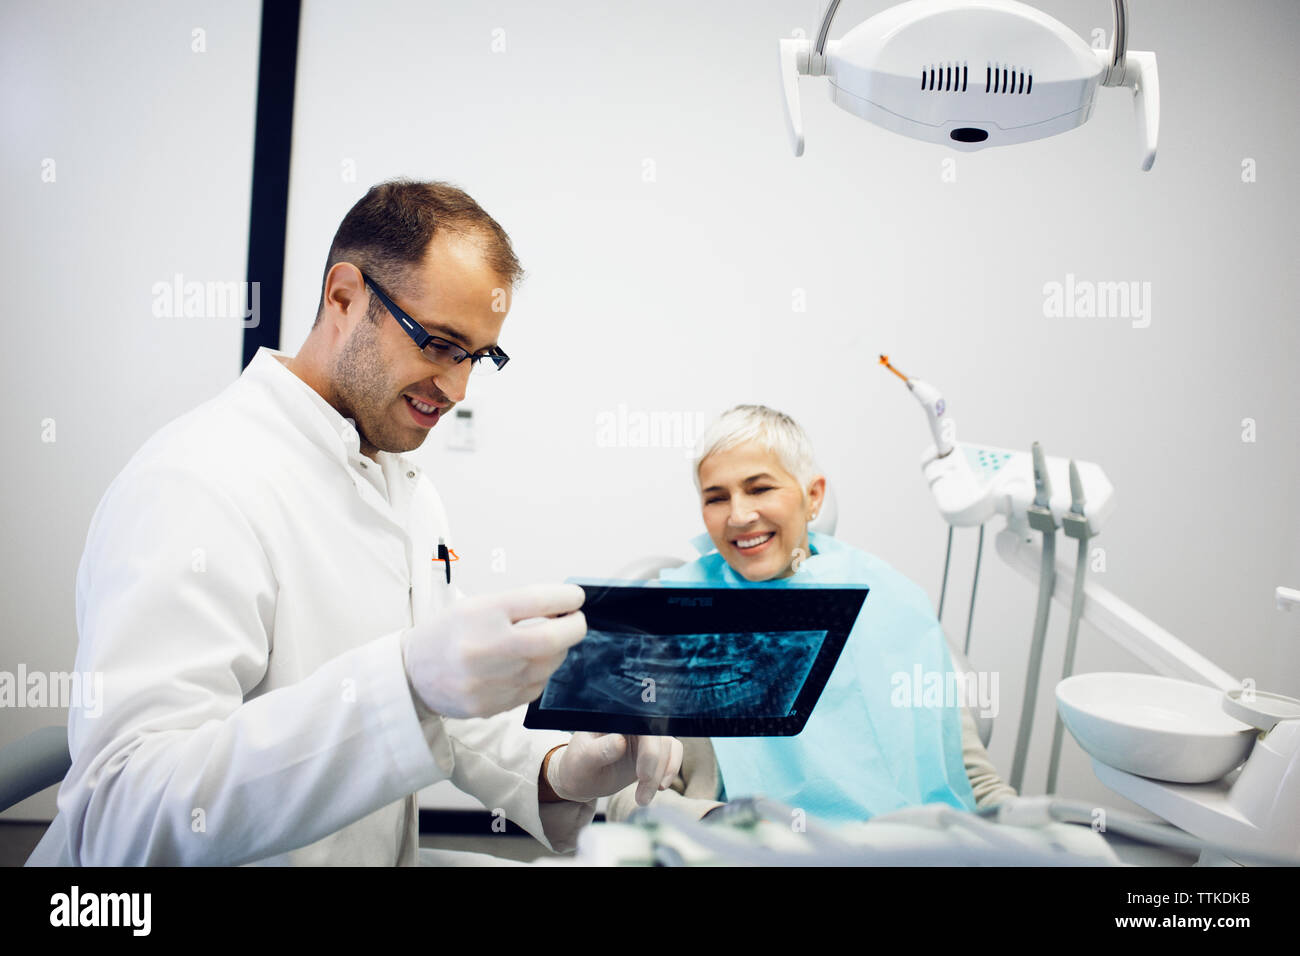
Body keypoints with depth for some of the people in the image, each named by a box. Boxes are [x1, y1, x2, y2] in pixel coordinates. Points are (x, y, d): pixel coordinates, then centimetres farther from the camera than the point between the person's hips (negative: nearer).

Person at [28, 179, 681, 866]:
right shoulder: (195, 483, -19)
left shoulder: (409, 488, 8)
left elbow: (445, 706, 10)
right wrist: (408, 680, -39)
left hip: (386, 857, 6)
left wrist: (554, 772, -9)